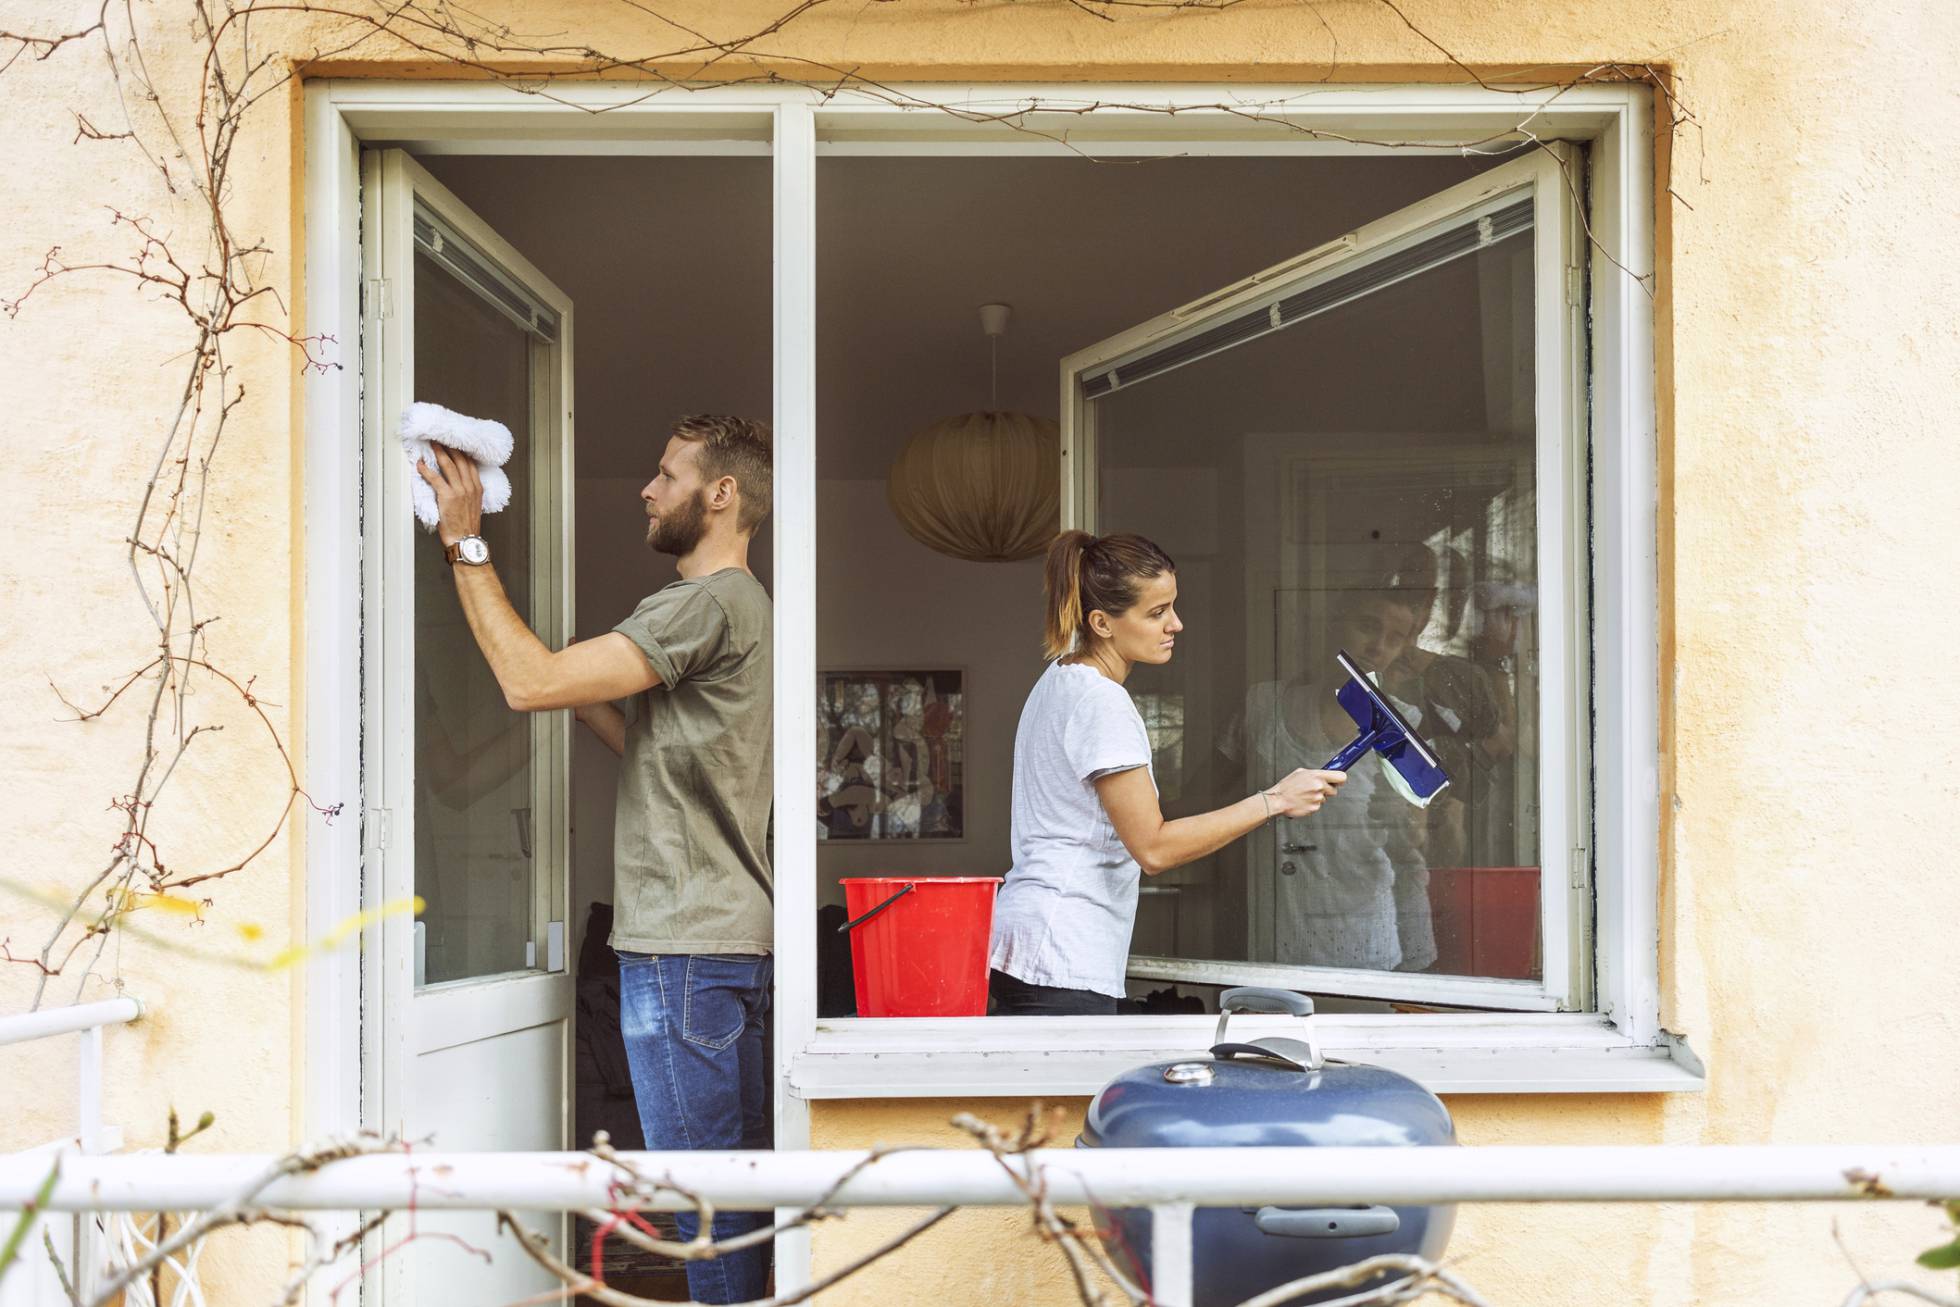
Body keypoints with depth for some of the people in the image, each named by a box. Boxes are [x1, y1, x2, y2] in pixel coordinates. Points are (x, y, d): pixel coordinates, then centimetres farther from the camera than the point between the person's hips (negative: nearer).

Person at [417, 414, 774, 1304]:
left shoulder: (709, 605, -14)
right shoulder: (742, 606, 20)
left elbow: (528, 681, -18)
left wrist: (465, 544, -10)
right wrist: (585, 696, 11)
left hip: (685, 947, -10)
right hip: (729, 939, 10)